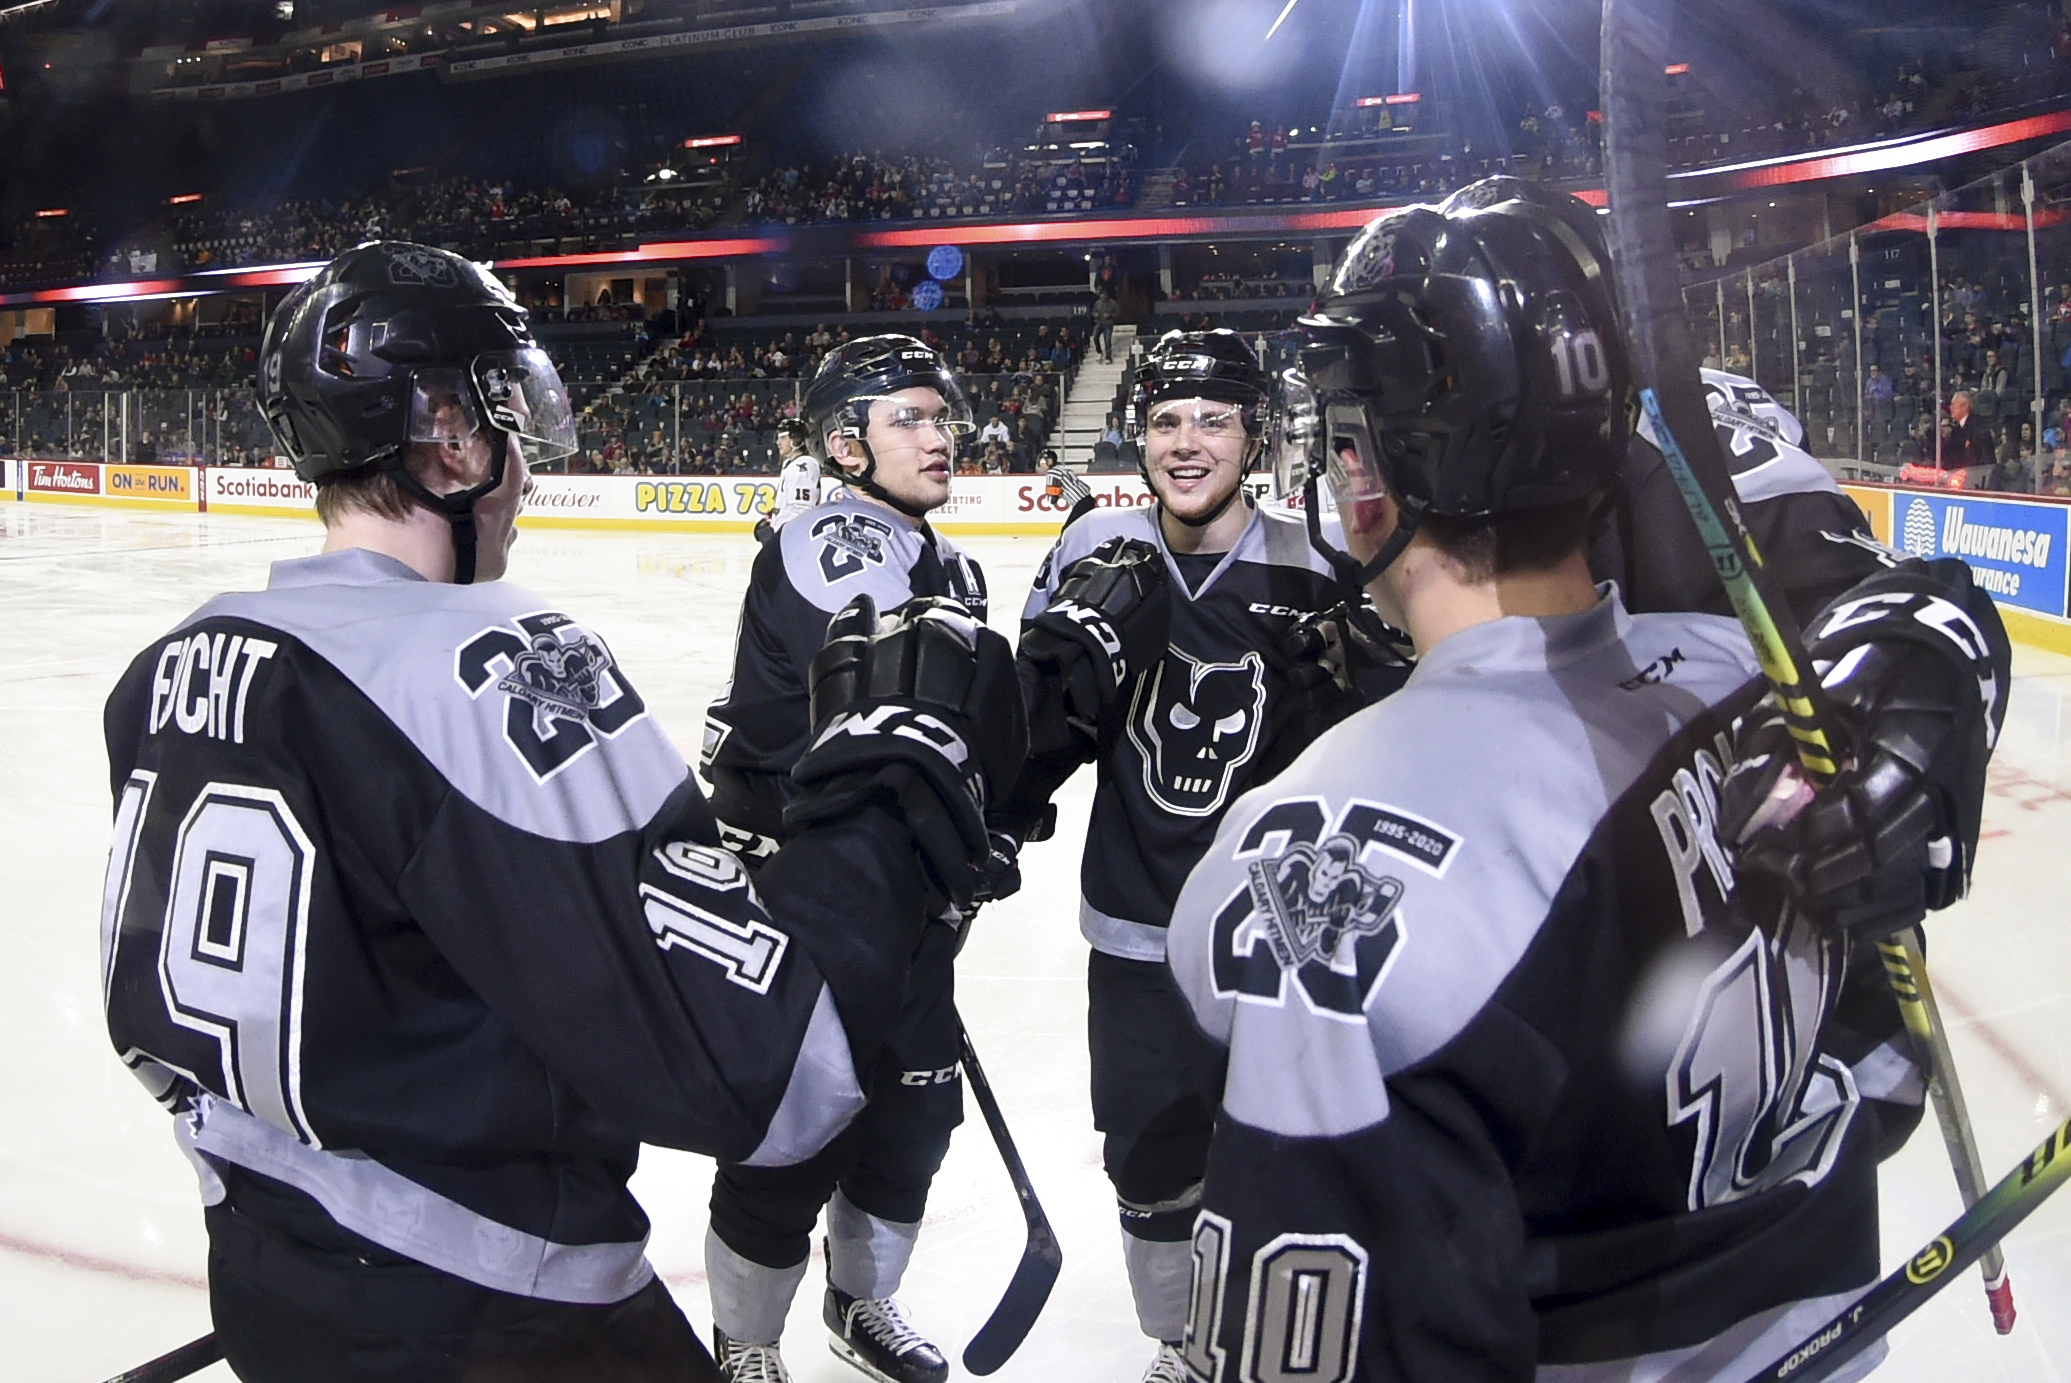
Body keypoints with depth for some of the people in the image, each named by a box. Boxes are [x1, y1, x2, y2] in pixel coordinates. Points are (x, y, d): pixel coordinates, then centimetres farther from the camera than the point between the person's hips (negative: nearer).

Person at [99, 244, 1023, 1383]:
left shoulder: (171, 667, -1)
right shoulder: (490, 676, -28)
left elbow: (152, 1024, 12)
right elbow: (763, 1074, -32)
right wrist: (902, 762, -23)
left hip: (257, 1283, 8)